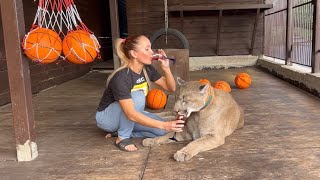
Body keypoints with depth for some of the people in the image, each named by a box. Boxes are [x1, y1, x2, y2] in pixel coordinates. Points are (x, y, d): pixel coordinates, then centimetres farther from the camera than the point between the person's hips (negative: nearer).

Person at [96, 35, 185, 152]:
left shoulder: (147, 69, -9)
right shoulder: (120, 77, -31)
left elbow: (171, 88, -2)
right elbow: (131, 114, -38)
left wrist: (166, 68, -20)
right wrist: (164, 125, -43)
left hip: (128, 115, 7)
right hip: (107, 117, -7)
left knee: (162, 130, -14)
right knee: (137, 96, -34)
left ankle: (121, 130, 1)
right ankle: (122, 138, -16)